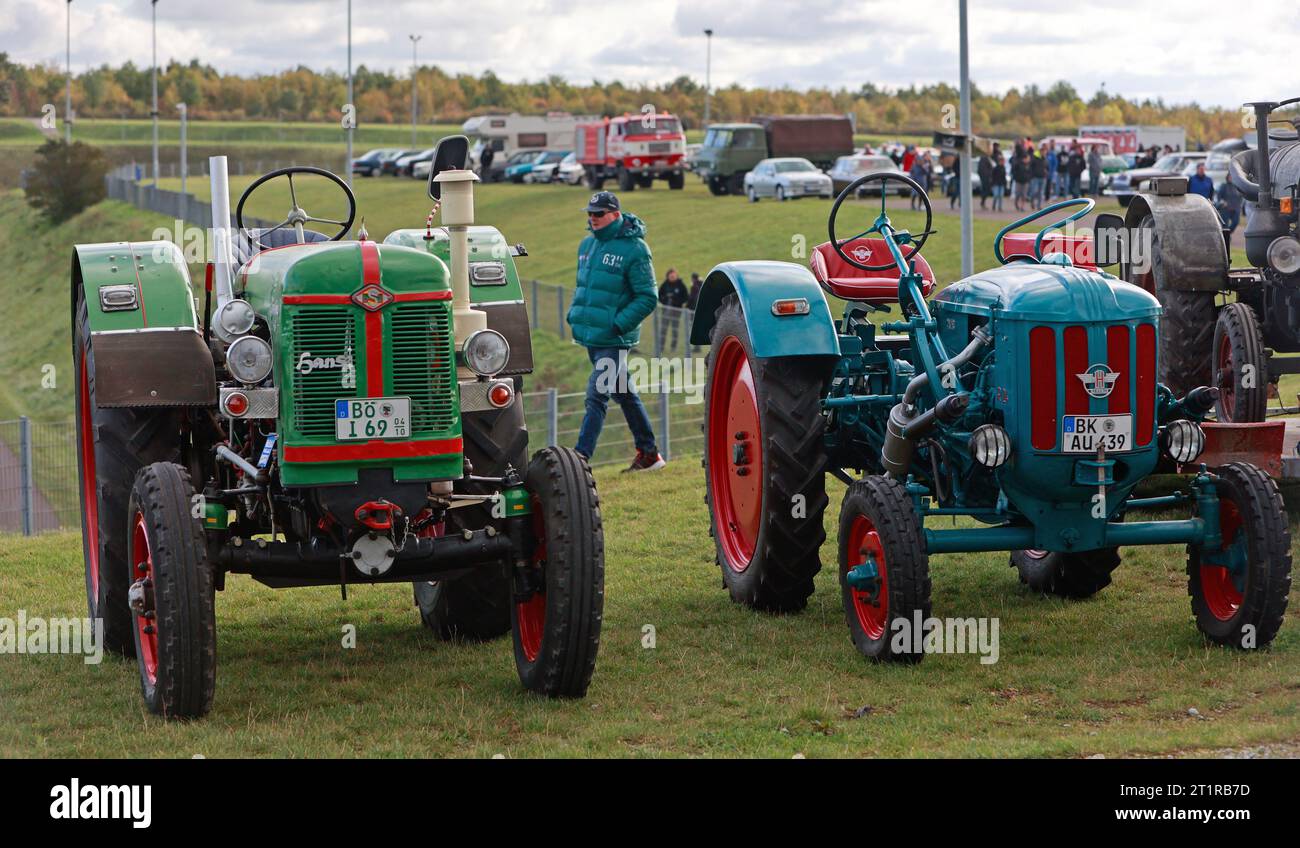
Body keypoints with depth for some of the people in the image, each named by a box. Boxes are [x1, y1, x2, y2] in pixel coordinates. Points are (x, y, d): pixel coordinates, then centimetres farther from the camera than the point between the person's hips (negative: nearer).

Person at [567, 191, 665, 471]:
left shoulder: (634, 249, -12)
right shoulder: (588, 244, 11)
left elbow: (647, 298, -13)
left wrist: (618, 325, -19)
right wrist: (574, 313, 10)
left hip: (614, 339, -8)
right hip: (590, 336, 8)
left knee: (596, 397, -12)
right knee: (624, 394, 16)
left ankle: (580, 457, -13)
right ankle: (649, 454, 26)